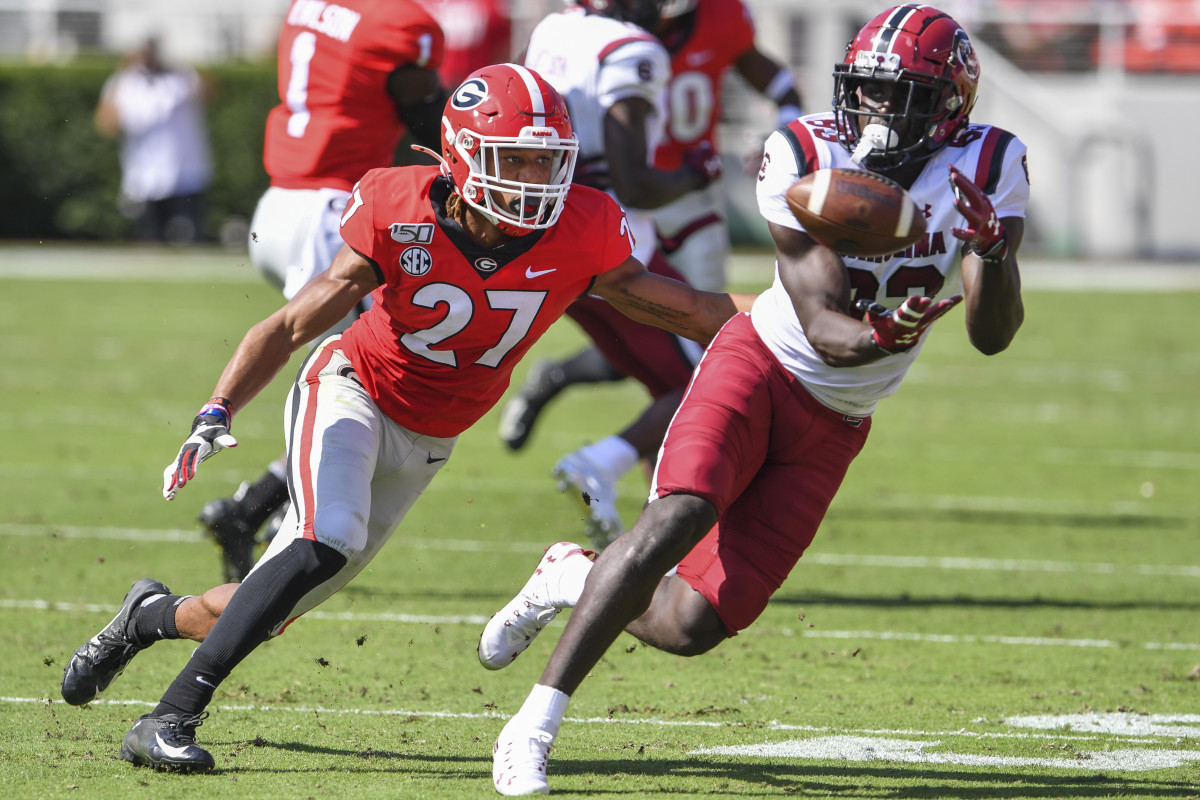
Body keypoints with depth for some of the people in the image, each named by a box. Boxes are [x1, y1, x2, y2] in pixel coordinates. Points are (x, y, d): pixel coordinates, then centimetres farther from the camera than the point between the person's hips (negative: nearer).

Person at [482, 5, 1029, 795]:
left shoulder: (987, 168, -10)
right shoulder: (808, 156, -15)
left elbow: (993, 335, -16)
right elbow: (820, 323, -20)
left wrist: (992, 248, -36)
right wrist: (877, 337, -43)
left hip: (832, 428, 3)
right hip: (761, 364, -3)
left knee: (692, 626, -4)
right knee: (680, 516, -32)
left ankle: (578, 578, 30)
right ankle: (535, 724, -22)